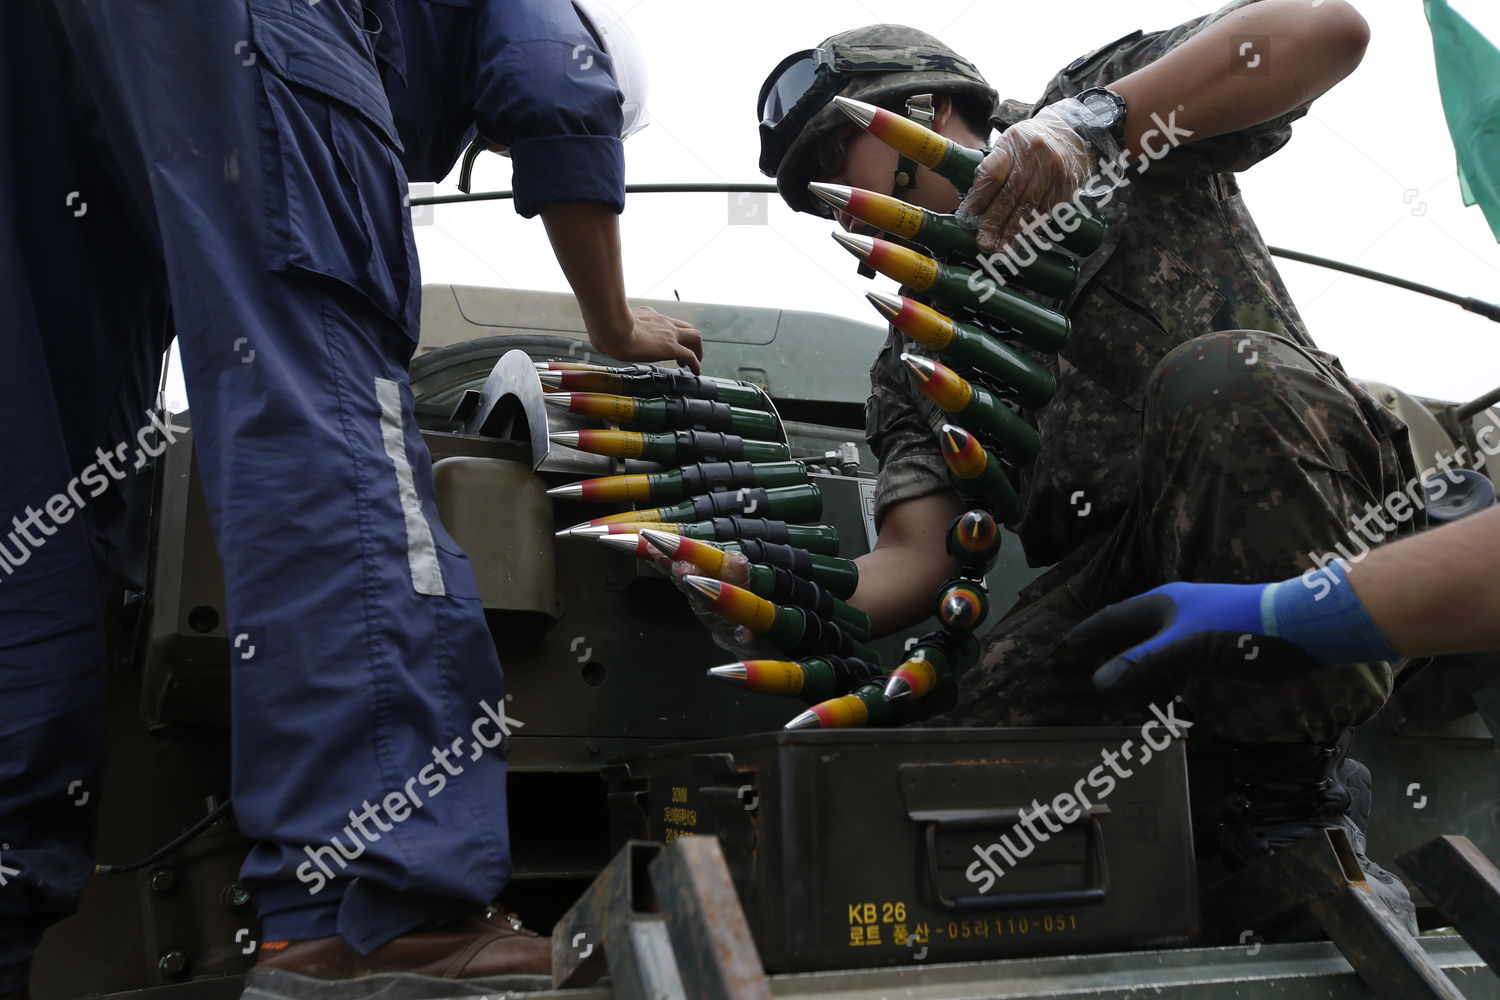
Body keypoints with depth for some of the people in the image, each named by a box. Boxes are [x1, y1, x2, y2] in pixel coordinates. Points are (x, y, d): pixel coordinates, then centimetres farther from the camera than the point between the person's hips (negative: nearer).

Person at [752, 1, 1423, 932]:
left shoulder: (1105, 98, 13)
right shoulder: (914, 360, 23)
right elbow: (914, 561, 7)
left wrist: (1092, 121, -18)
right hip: (1111, 583, 3)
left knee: (1215, 377, -35)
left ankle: (1292, 805, -20)